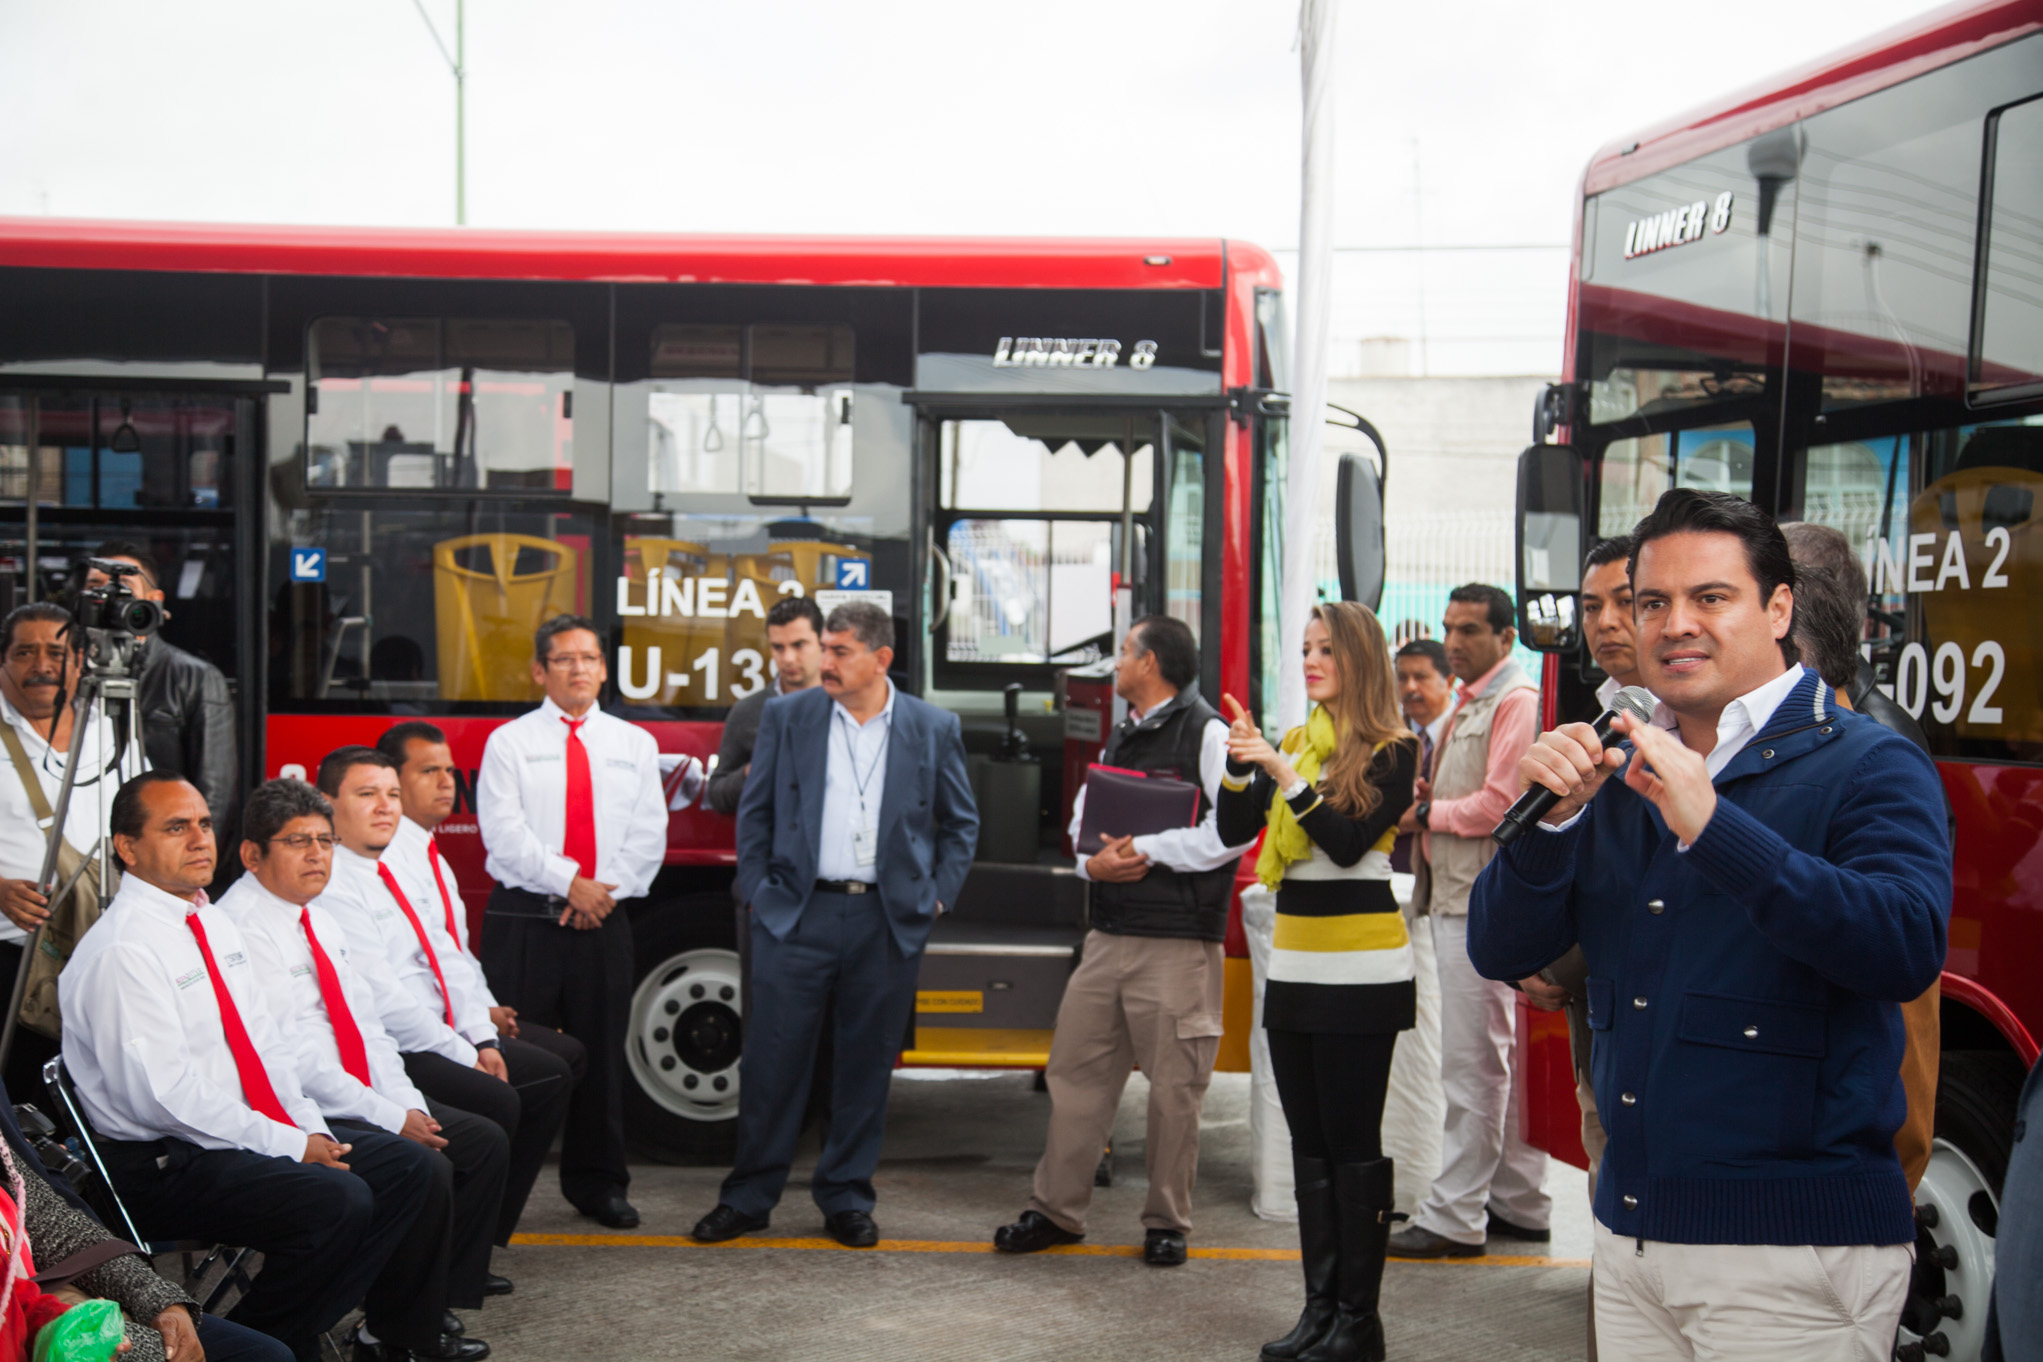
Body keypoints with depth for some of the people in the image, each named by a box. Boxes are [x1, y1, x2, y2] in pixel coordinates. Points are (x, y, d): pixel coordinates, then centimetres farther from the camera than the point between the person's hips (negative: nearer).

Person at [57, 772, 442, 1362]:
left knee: (408, 1167, 2)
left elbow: (263, 1042, 16)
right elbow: (165, 1093, -22)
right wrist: (291, 1146, -19)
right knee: (338, 1199, -27)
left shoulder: (216, 925, 12)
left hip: (252, 1128, 10)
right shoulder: (120, 952, -17)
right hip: (161, 1167, -9)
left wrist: (312, 1128, 0)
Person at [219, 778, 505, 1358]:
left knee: (486, 1142, 3)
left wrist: (411, 1105, 0)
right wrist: (390, 1118, -19)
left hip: (359, 1098, 10)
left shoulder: (318, 920, 15)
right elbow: (292, 1055, -21)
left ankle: (438, 1306, 9)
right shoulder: (241, 929, -16)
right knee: (425, 1170, -24)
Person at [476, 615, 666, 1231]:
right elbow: (504, 832, -6)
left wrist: (606, 887, -8)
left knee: (602, 1052, 7)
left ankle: (598, 1184, 18)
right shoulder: (509, 742, 4)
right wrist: (569, 882, -13)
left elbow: (649, 834, 6)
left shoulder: (635, 745, 13)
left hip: (604, 923, 3)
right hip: (523, 919, -3)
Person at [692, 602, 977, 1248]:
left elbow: (960, 823, 13)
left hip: (888, 921, 1)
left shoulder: (934, 729, 4)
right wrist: (759, 893, 2)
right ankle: (748, 1197, 14)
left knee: (867, 1063, 7)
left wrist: (937, 897, 6)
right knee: (773, 1059, 1)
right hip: (799, 913, 0)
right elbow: (754, 813, 9)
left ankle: (846, 1199, 19)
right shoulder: (786, 717, 4)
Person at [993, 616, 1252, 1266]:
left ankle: (1167, 1222, 13)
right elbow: (1084, 821, 20)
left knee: (1174, 1085, 0)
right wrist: (1093, 862, -3)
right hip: (1108, 936, 7)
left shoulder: (1208, 735, -6)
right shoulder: (1120, 739, 19)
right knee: (1074, 1069, 8)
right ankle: (1056, 1209, 17)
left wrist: (1147, 849, -16)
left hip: (1178, 942, -7)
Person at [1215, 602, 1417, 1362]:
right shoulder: (1293, 742, 12)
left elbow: (1349, 842, -18)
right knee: (1309, 1143, 10)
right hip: (1294, 966, 7)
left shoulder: (1392, 751, -6)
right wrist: (1240, 764, -9)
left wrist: (1284, 775, -23)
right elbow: (1234, 829, 6)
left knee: (1353, 1142, -4)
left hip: (1361, 971, -7)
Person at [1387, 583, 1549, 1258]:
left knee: (1471, 1063, -6)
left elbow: (1501, 804, -19)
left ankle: (1454, 1216, -2)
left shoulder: (1515, 700, -11)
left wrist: (1426, 812, -10)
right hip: (1456, 898, 10)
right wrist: (1425, 801, 5)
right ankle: (1519, 1202, 21)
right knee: (1501, 1059, 14)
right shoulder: (1470, 706, 20)